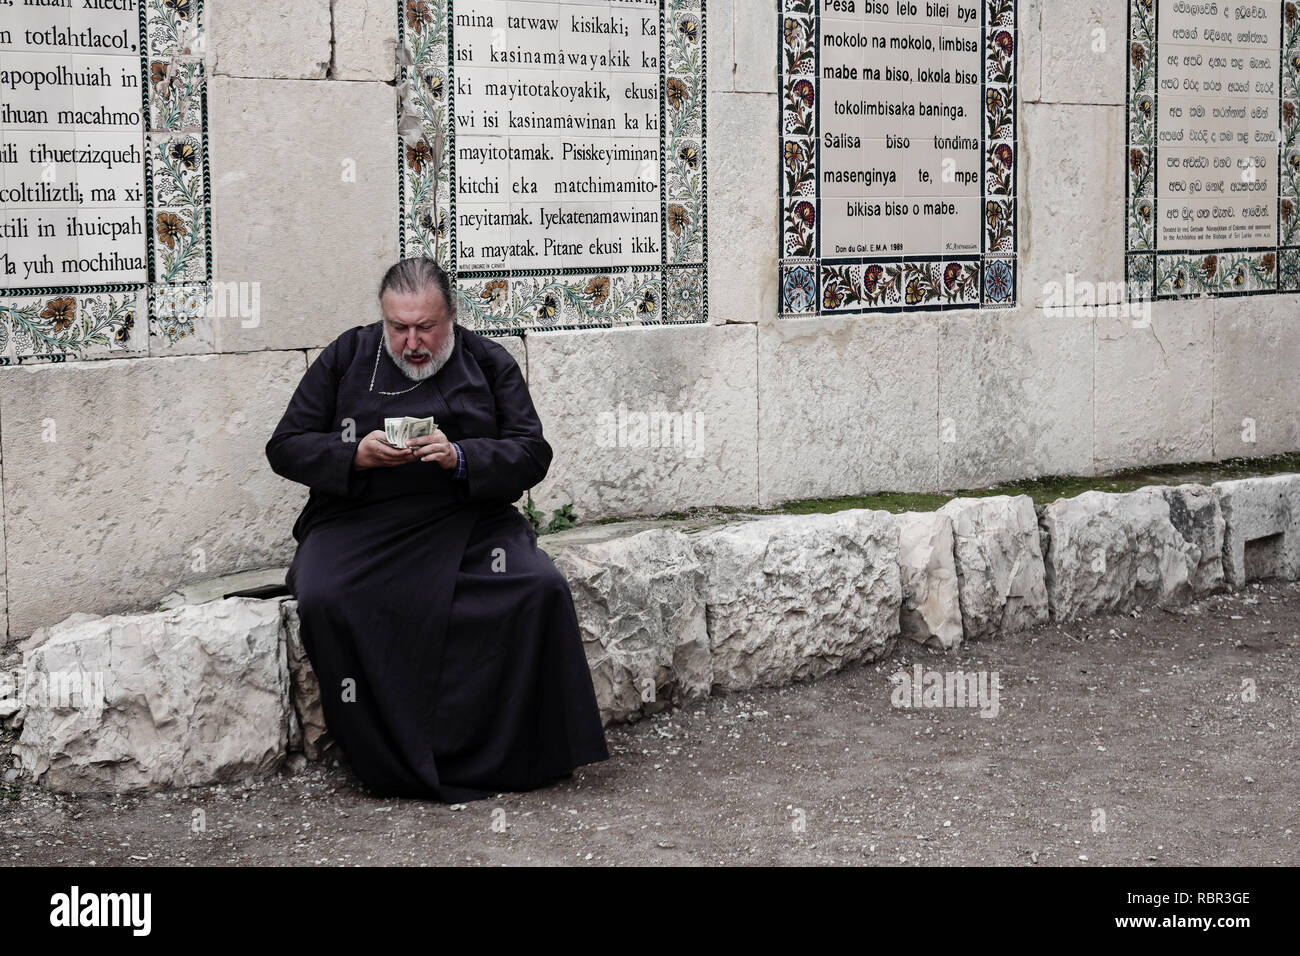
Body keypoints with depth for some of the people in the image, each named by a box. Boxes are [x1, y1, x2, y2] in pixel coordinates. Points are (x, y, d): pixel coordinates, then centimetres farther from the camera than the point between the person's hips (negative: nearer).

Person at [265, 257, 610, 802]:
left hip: (469, 519, 0)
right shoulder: (347, 357, 12)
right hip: (359, 521, 0)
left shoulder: (489, 364, 11)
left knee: (542, 589, -27)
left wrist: (460, 458, -16)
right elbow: (285, 447, 10)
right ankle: (395, 764, -22)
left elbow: (532, 455, 3)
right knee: (322, 600, -31)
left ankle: (508, 754, -16)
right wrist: (355, 455, -9)